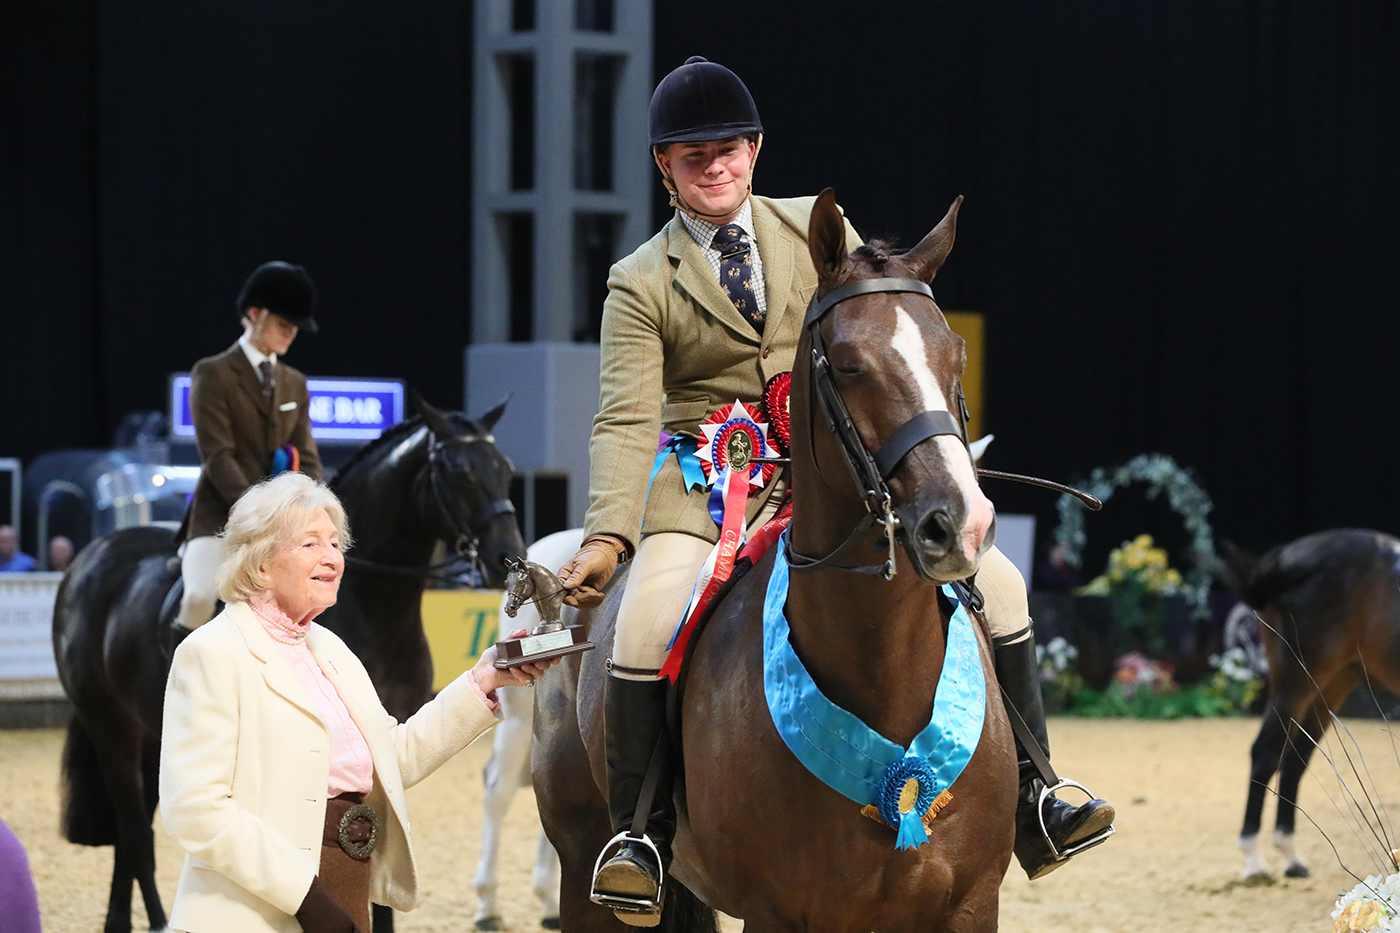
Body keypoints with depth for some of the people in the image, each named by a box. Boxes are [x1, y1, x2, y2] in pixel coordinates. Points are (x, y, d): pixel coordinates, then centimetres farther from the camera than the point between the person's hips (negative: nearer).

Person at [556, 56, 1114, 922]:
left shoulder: (816, 229, 10)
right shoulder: (641, 284, 1)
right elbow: (627, 422, -8)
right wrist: (608, 537, -24)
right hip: (706, 488, -3)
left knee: (997, 582, -10)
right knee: (646, 626, -30)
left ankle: (1030, 800, 0)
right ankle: (641, 832, -13)